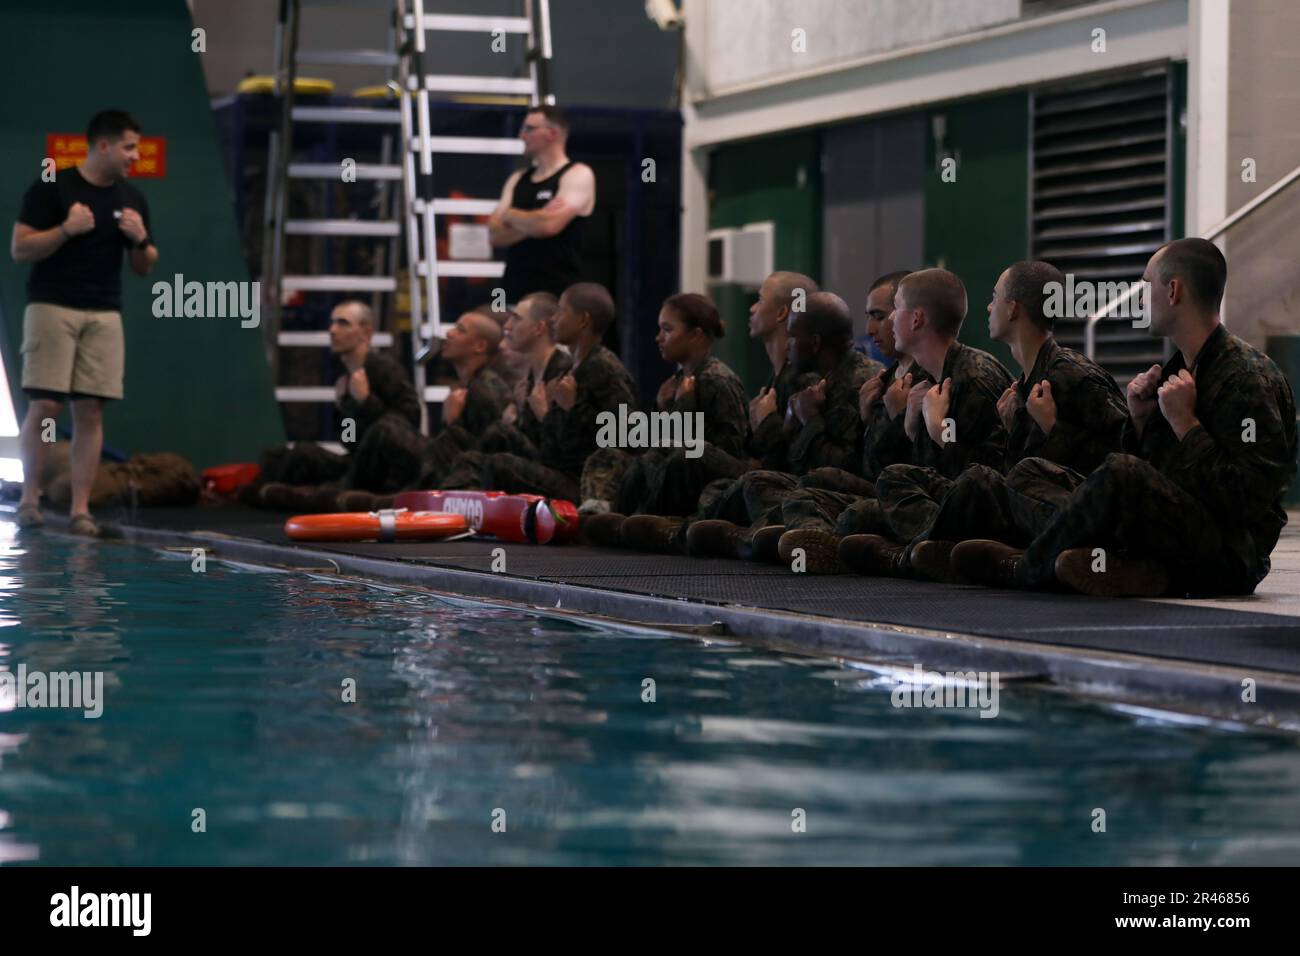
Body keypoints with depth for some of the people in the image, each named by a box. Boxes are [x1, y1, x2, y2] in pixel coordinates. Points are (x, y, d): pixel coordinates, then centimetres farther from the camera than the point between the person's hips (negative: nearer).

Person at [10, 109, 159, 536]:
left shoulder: (132, 199, 13)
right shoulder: (51, 188, -2)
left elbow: (144, 268, 17)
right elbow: (19, 249, -4)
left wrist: (140, 240, -4)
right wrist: (66, 230, -17)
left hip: (104, 315, 4)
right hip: (52, 307, -4)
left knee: (90, 410, -1)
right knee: (45, 405, -8)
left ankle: (80, 508, 0)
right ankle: (29, 497, 5)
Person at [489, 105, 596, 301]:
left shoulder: (578, 175, -4)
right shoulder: (518, 179, 16)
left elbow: (549, 225, -17)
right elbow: (495, 234, 7)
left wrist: (511, 215, 1)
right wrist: (534, 221, -10)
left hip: (557, 292, -6)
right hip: (515, 291, 6)